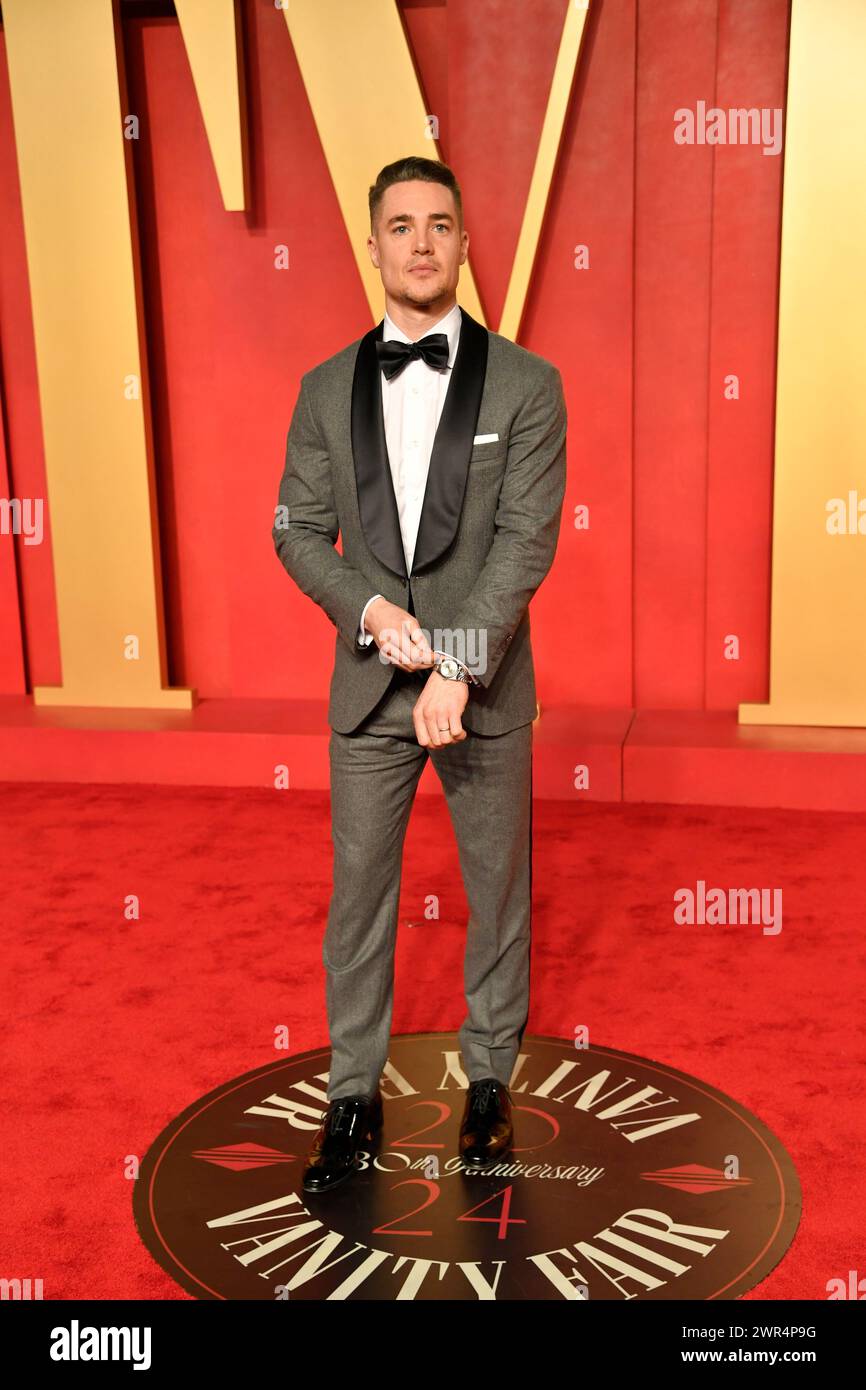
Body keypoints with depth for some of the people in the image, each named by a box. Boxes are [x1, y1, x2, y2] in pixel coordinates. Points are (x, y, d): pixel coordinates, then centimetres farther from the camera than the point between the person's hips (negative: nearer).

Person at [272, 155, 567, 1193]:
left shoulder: (525, 384, -4)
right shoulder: (327, 390, 4)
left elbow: (528, 540, -12)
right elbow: (298, 531, 2)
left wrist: (457, 664, -21)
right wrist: (370, 607, -17)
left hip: (487, 687, -1)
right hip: (367, 688, 2)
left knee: (498, 889, 12)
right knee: (358, 893, 10)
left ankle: (489, 1078, 33)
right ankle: (354, 1094, 28)